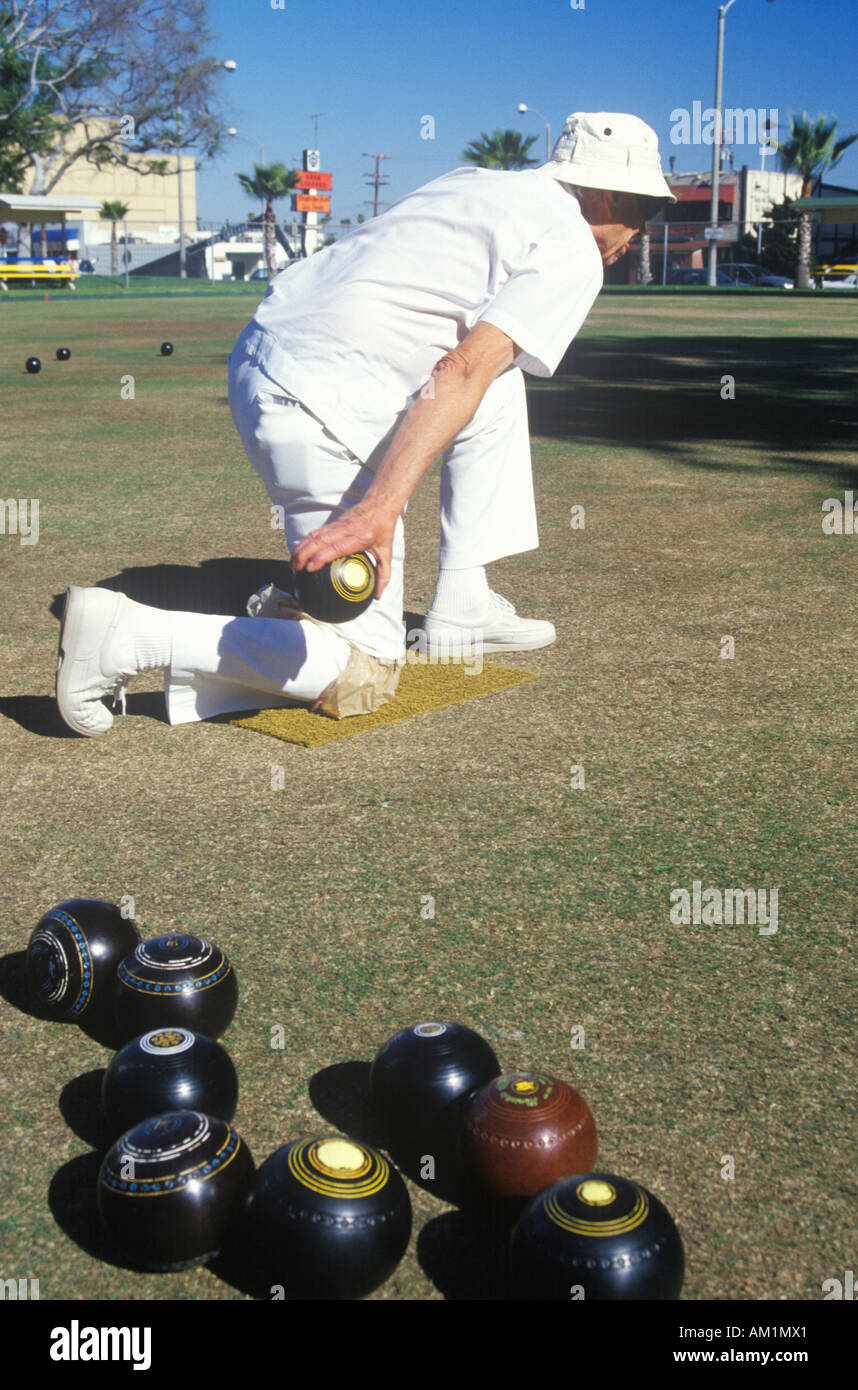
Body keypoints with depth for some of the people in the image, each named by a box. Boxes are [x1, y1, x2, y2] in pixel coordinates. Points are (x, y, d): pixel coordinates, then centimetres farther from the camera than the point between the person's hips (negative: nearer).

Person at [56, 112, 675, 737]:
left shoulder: (481, 181, 21)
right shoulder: (572, 253, -3)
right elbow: (462, 369, -20)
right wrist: (379, 510, -30)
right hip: (323, 413, -10)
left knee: (500, 387, 25)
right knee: (361, 676, -2)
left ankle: (460, 608, 23)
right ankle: (127, 636, -8)